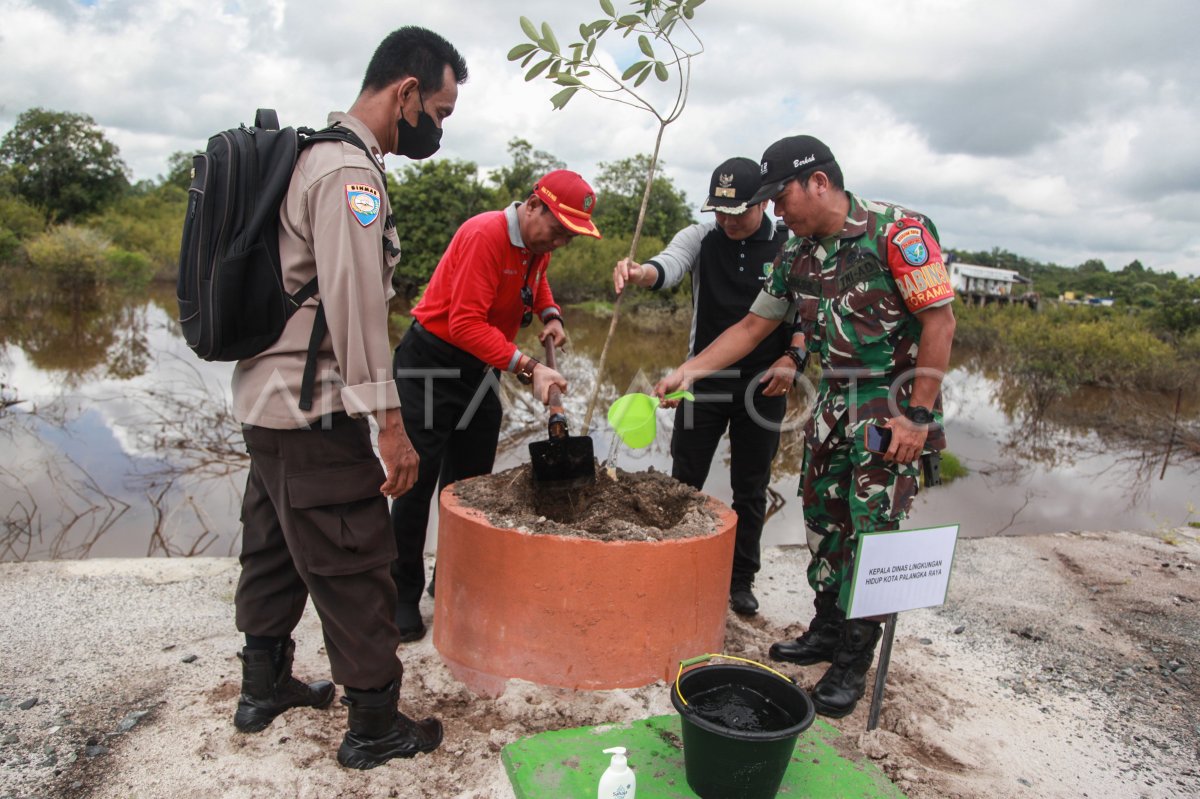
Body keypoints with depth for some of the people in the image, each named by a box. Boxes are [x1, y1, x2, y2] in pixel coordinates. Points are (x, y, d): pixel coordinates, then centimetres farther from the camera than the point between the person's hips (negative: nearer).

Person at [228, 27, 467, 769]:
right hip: (313, 410, -10)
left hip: (268, 397, 10)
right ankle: (376, 727, 13)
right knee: (353, 566, -1)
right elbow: (354, 305, -23)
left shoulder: (314, 154, 15)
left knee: (275, 549, 20)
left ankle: (264, 686, 36)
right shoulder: (350, 171, -16)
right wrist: (389, 421, -22)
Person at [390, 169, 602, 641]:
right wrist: (526, 366, -36)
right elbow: (466, 323, -30)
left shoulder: (538, 244, 2)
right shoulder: (486, 234, -24)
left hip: (481, 367, 8)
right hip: (431, 363, -8)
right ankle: (404, 598, 8)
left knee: (470, 482, 10)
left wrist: (549, 314, 5)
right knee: (418, 481, -3)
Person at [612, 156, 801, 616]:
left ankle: (741, 580, 25)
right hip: (705, 377, 1)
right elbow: (670, 265, -21)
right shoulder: (700, 238, -1)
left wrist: (791, 359, -13)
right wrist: (640, 272, -44)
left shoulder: (790, 248, -3)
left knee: (751, 489, 10)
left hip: (764, 383, 0)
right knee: (685, 480, 5)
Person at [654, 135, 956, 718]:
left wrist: (919, 415, -19)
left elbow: (939, 321, -16)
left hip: (894, 404, -7)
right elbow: (753, 326, 10)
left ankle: (853, 664, 10)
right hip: (836, 402, 7)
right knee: (824, 517, 12)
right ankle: (826, 632, 29)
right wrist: (688, 371, 2)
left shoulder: (898, 231, -15)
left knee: (871, 529, -3)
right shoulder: (798, 254, 6)